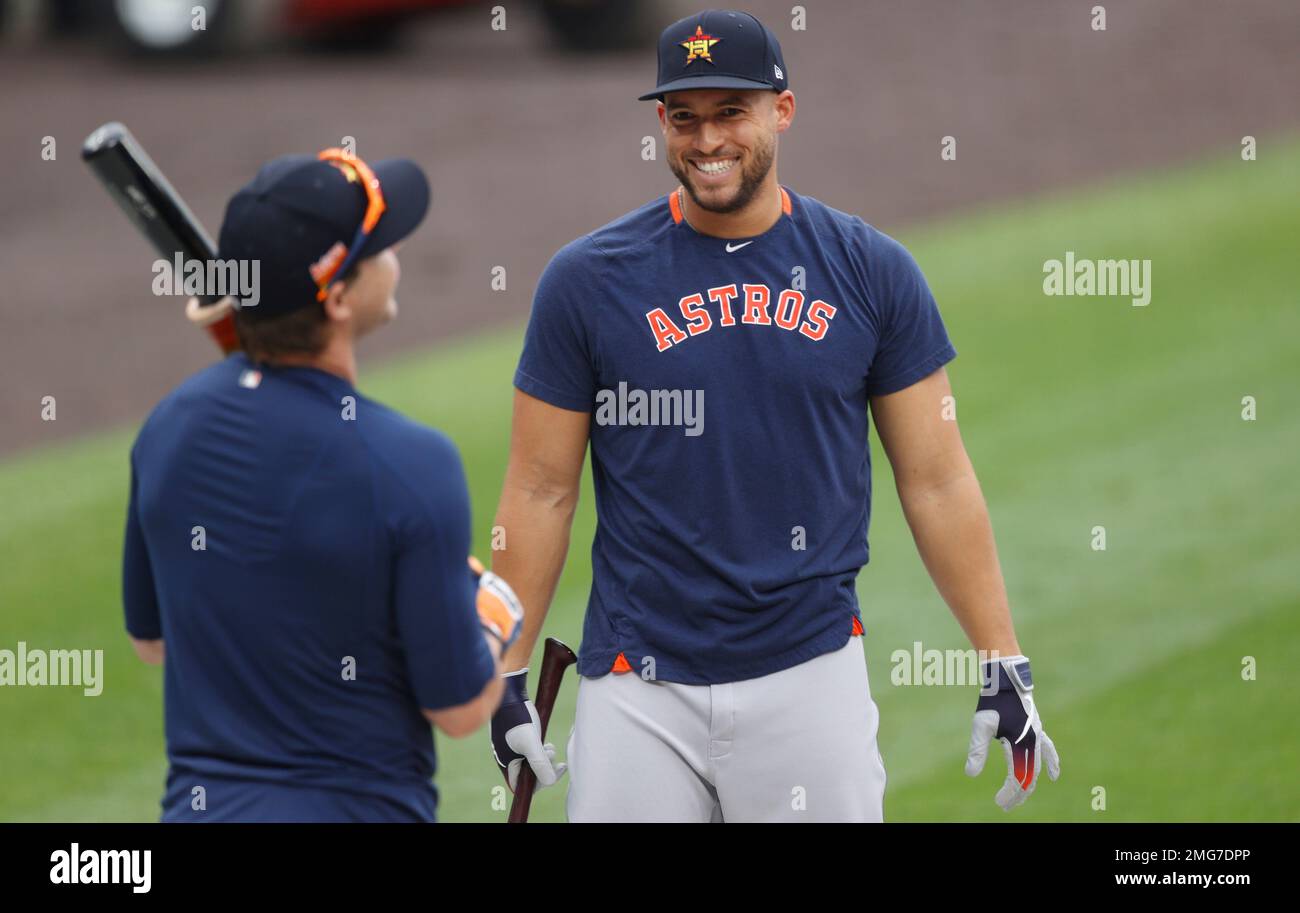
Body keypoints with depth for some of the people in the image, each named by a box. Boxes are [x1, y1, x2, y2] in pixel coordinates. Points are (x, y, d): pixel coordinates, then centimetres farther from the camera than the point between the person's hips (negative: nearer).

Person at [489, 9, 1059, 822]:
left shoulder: (870, 272, 3)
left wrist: (1005, 664, 0)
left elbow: (937, 482, 5)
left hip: (811, 675, 0)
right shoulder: (588, 281, 1)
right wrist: (507, 679, 0)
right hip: (639, 686, 0)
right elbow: (542, 490, 4)